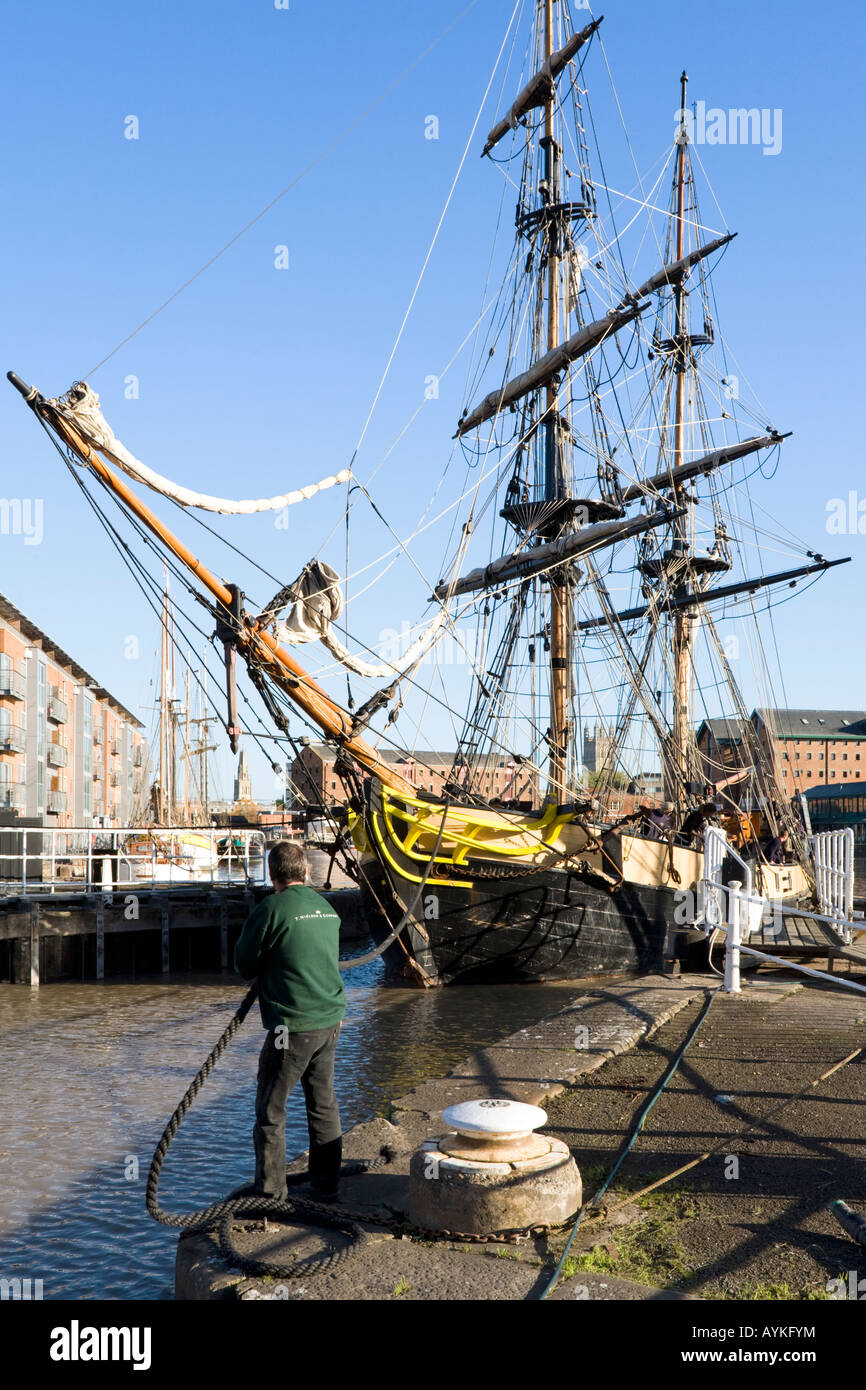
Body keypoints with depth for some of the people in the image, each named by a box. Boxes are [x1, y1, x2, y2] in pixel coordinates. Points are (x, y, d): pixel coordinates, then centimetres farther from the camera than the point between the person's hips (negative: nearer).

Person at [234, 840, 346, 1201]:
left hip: (293, 1025, -7)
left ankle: (270, 1193, 13)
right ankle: (326, 1185, 26)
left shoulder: (271, 910, -13)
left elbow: (245, 966, -3)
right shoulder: (327, 908, 8)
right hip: (330, 1021, 7)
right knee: (323, 1104, 17)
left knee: (271, 1109, 6)